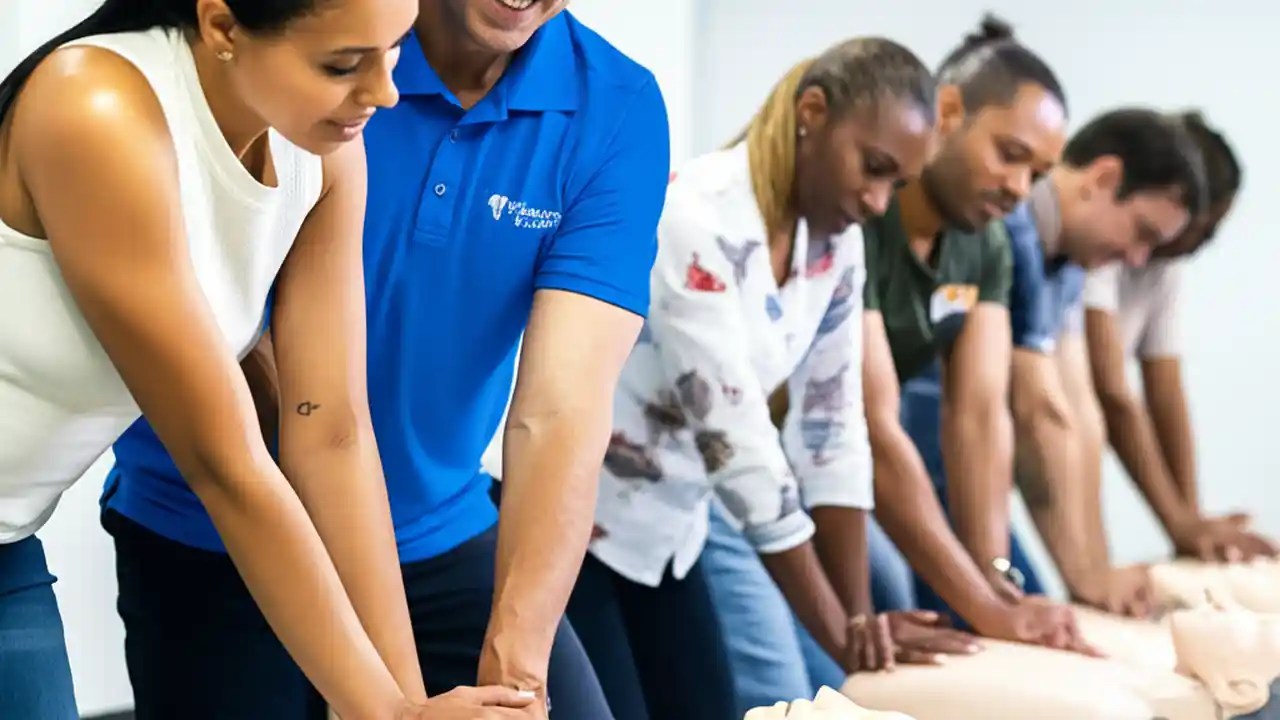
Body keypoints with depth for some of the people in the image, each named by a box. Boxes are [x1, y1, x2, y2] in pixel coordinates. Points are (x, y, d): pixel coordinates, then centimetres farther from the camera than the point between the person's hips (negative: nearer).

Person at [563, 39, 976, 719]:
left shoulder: (835, 241, -3)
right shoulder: (695, 219, -26)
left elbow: (833, 428, 0)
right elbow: (735, 442, -27)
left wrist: (862, 617, -5)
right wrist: (839, 633, -22)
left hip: (662, 528, 7)